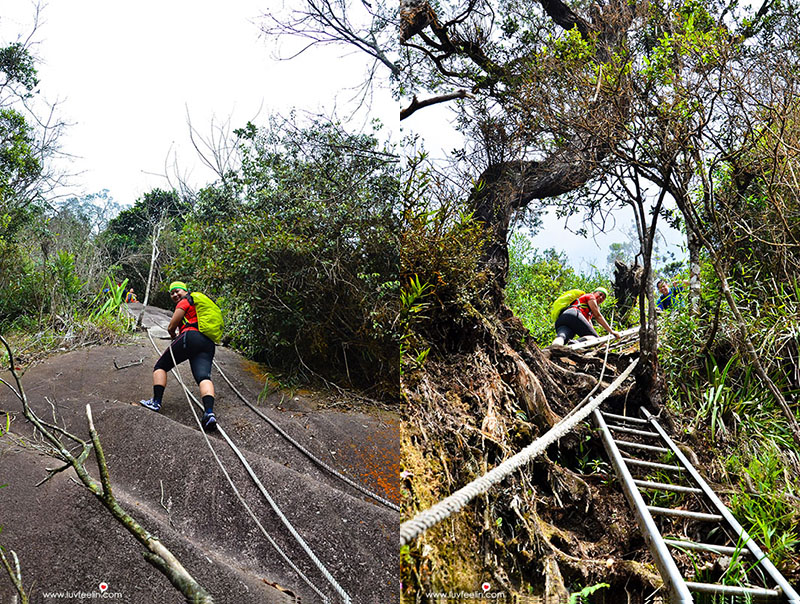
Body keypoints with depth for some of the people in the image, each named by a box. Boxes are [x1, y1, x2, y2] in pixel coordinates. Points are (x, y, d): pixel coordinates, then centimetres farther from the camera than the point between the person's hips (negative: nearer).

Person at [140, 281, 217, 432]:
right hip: (209, 344, 7)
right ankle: (209, 412, -33)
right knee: (204, 376, -12)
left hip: (191, 337, -7)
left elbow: (171, 327, 6)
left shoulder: (184, 302, 8)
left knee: (161, 366, 10)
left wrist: (174, 337, 26)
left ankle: (156, 401, -1)